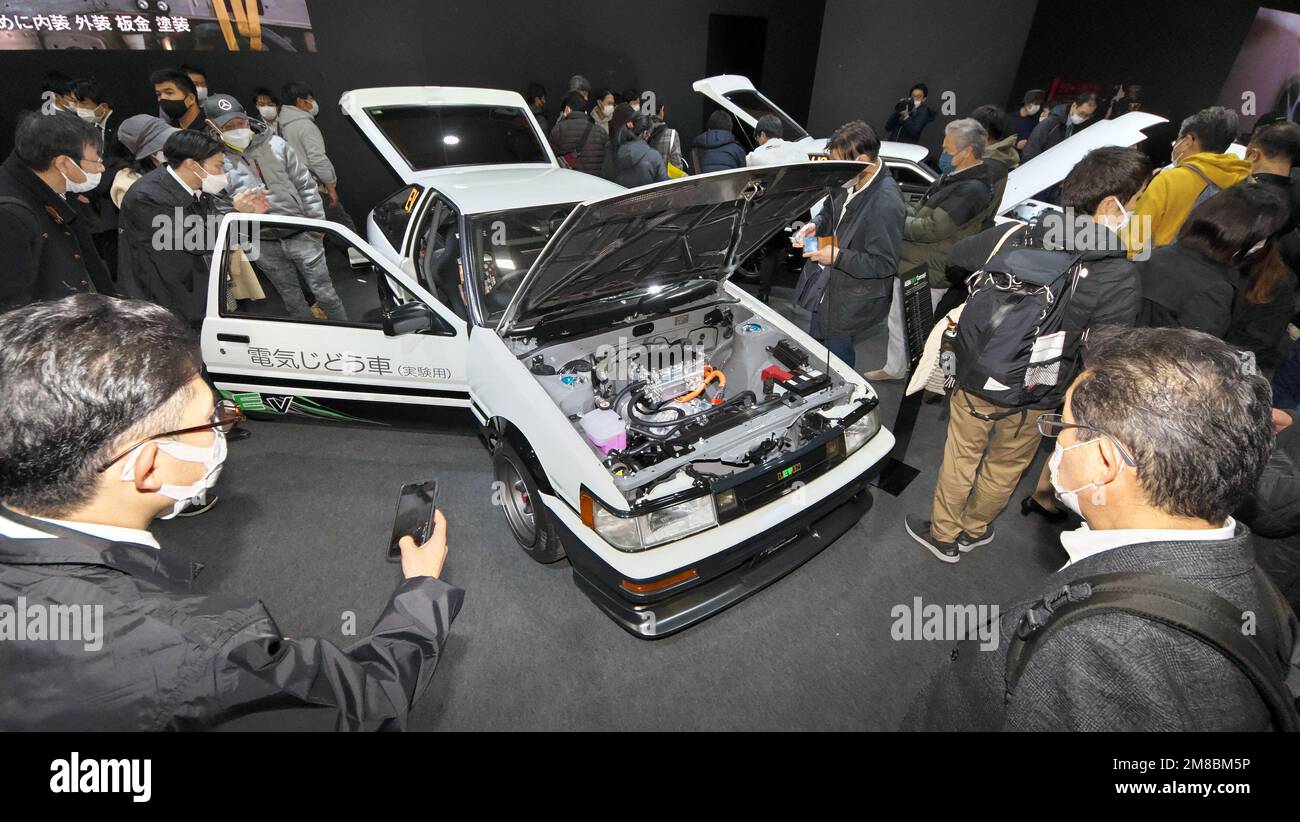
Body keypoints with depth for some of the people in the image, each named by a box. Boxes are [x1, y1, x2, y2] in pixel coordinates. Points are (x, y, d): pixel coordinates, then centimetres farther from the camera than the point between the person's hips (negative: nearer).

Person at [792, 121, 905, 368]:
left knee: (837, 353, 9)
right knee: (816, 344, 26)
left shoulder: (887, 204, -30)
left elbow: (885, 265, -26)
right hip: (825, 283, 9)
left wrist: (838, 257, -29)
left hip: (852, 300, -9)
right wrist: (817, 225, -5)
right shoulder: (850, 183, -6)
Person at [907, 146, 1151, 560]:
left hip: (976, 379, 2)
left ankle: (943, 534, 37)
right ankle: (973, 531, 45)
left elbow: (954, 258, 5)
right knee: (1006, 466, 24)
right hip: (1033, 400, -1)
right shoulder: (1119, 280, -20)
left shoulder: (1014, 236, -12)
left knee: (961, 458, 20)